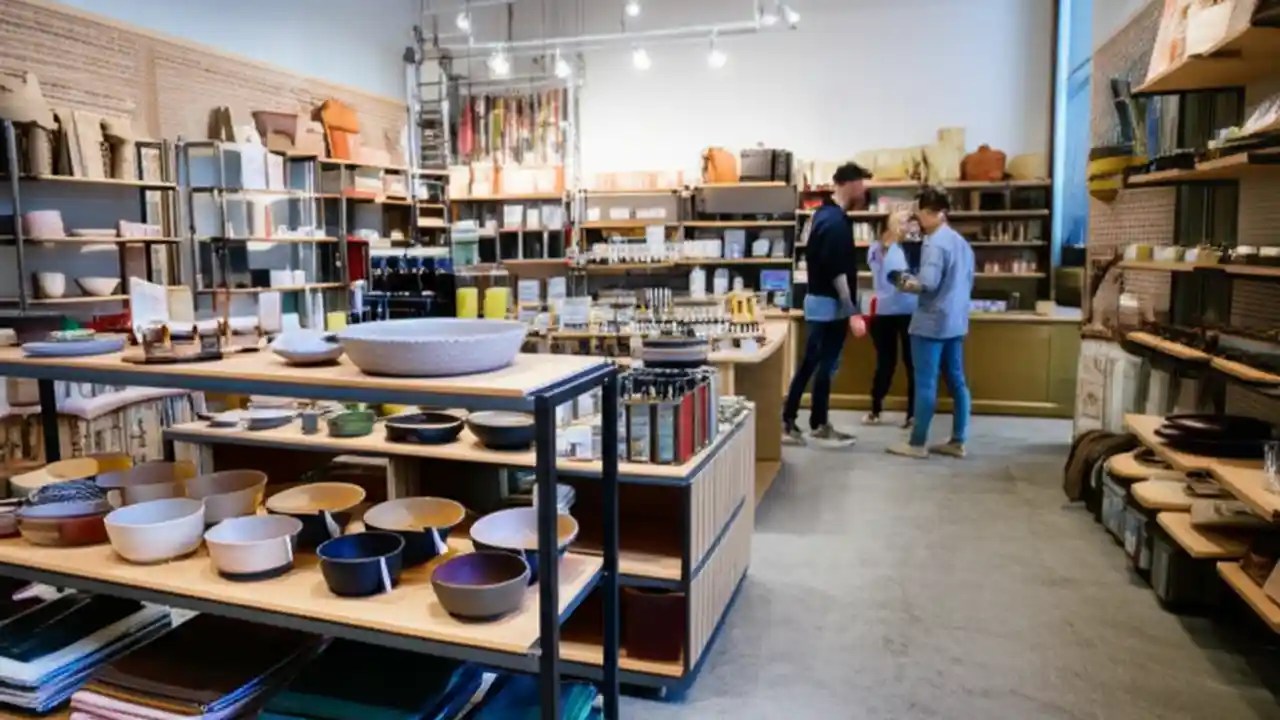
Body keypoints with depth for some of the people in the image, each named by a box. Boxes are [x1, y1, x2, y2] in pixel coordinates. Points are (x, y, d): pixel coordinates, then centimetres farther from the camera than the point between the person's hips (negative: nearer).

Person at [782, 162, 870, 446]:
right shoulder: (837, 221, -18)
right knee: (826, 365, 0)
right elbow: (837, 270, -21)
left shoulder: (824, 214, 13)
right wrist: (850, 307, -18)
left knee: (809, 363, 12)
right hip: (830, 303, -10)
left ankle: (788, 423, 16)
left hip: (817, 299, 10)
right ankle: (819, 426, 10)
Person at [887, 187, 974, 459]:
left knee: (925, 384, -3)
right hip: (956, 321, 9)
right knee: (956, 381, 11)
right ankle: (957, 442, 17)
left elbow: (928, 283, -23)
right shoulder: (961, 242, 14)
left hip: (932, 322, -9)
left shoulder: (935, 243, -15)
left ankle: (917, 443, 4)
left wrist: (907, 284, -6)